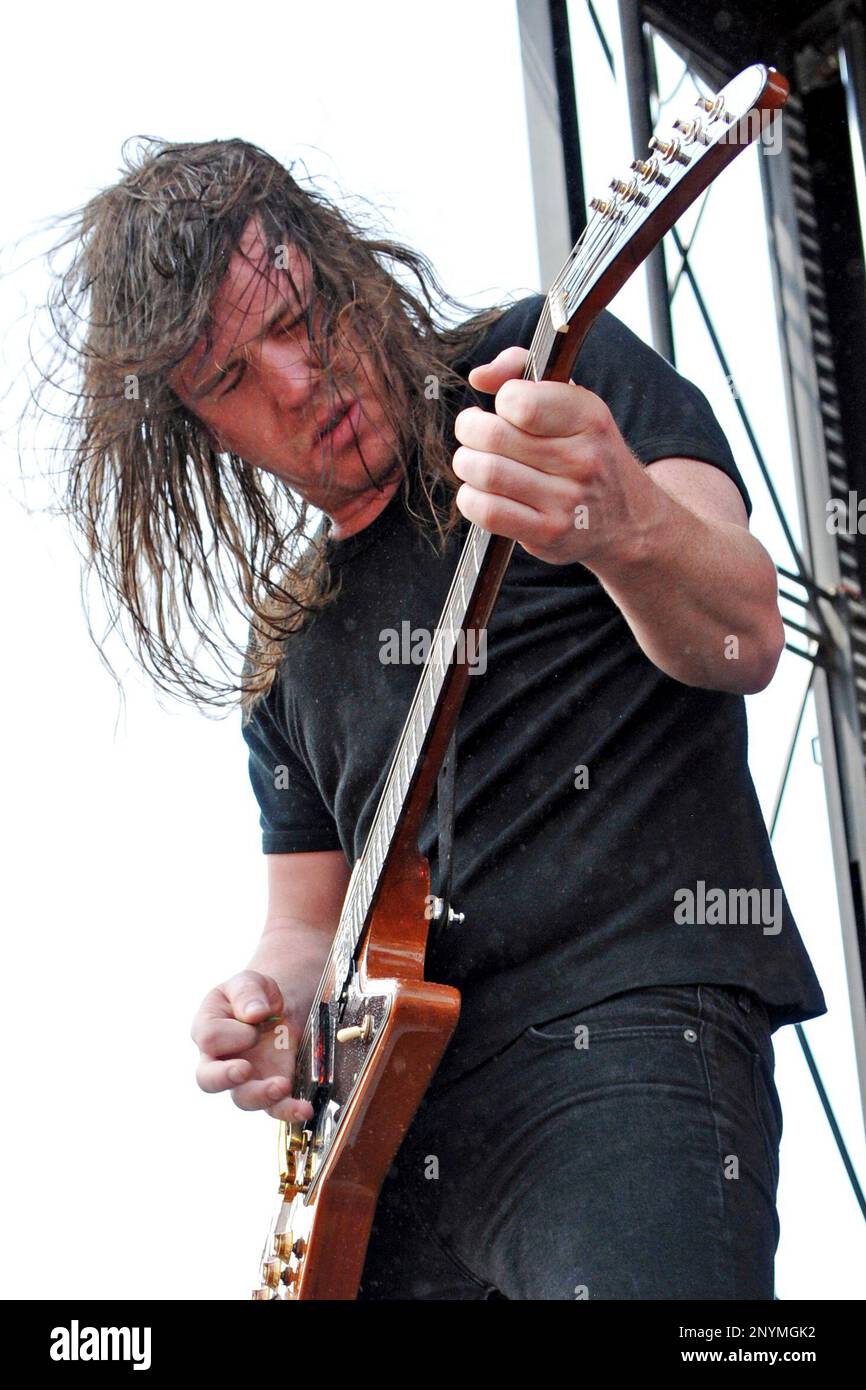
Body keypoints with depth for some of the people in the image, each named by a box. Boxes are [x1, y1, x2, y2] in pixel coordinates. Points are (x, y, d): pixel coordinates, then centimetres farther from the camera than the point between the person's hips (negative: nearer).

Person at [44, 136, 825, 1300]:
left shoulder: (556, 363, 3)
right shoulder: (287, 644, 18)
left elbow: (746, 642, -12)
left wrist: (628, 527, -35)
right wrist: (266, 1001, 0)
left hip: (628, 1034, -6)